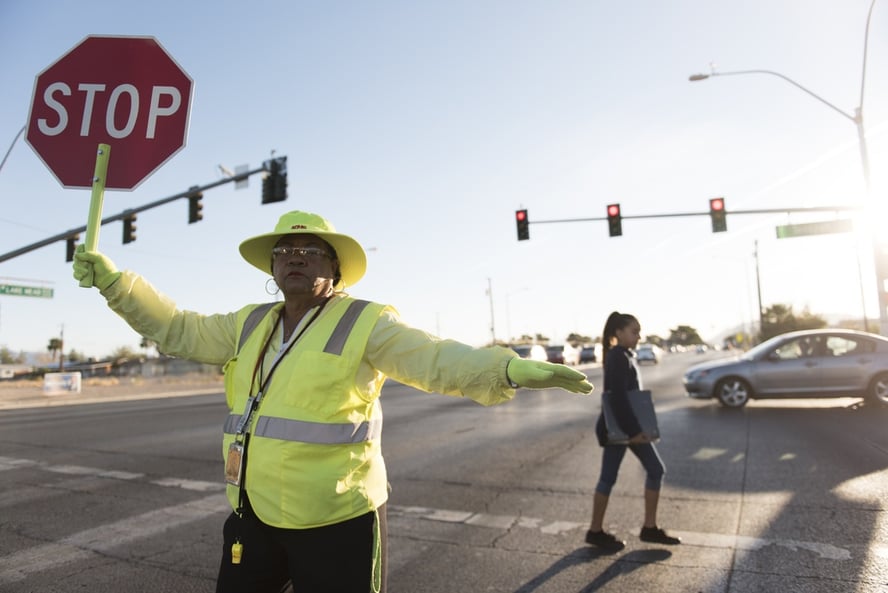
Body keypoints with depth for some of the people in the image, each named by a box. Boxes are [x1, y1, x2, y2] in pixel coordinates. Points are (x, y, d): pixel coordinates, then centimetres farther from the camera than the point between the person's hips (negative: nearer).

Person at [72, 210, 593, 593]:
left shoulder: (364, 324, -12)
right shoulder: (250, 326, 7)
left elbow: (437, 359, -23)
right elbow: (178, 330, 14)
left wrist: (509, 369, -39)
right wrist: (114, 280, 7)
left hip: (337, 520, -6)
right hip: (254, 512, 6)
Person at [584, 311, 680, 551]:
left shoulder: (625, 356, 13)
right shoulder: (618, 357, -17)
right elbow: (618, 397, -24)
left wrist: (638, 427, 18)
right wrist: (632, 430, -24)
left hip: (631, 423, 10)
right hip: (617, 426, -10)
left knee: (656, 469, 12)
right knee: (609, 477, 1)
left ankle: (649, 528, 21)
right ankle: (596, 531, 15)